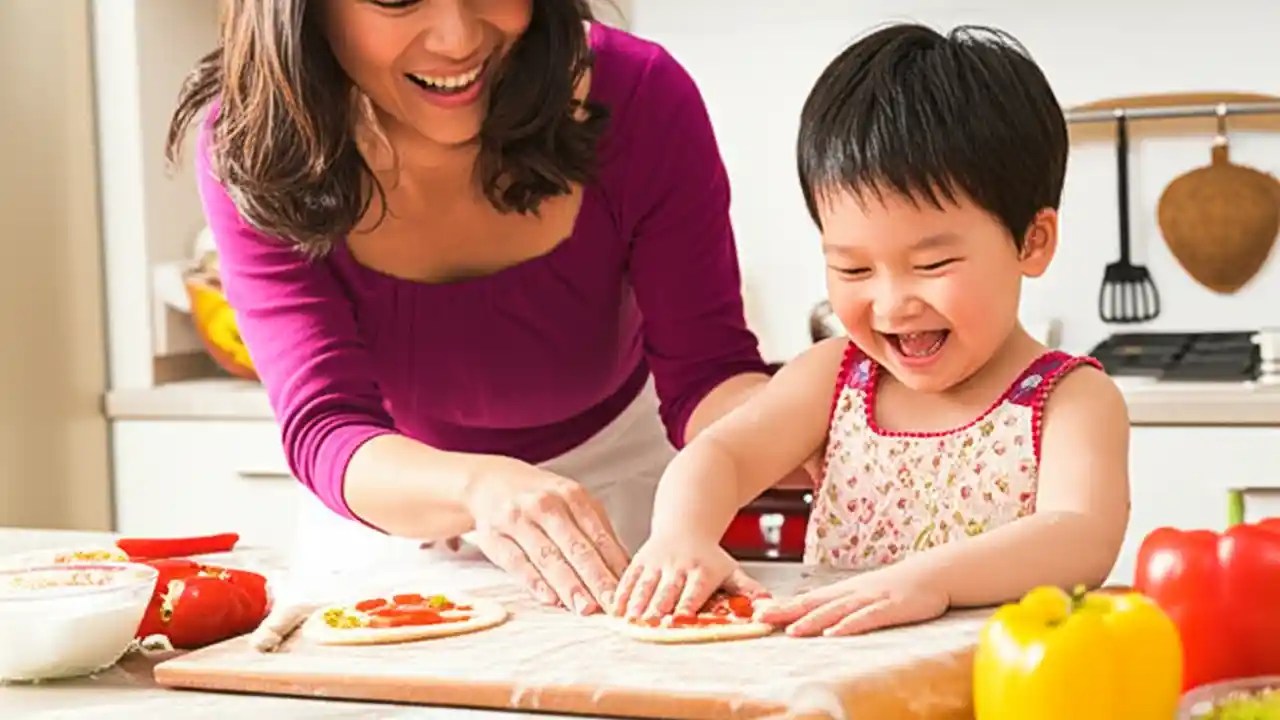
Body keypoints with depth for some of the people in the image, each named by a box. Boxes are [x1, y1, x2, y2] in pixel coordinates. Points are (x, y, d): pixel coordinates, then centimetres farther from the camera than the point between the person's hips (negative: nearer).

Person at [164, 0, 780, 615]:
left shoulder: (640, 99, -22)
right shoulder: (249, 144, -22)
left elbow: (705, 377, -18)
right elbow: (323, 429, -28)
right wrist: (480, 486, -50)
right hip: (385, 520, -1)